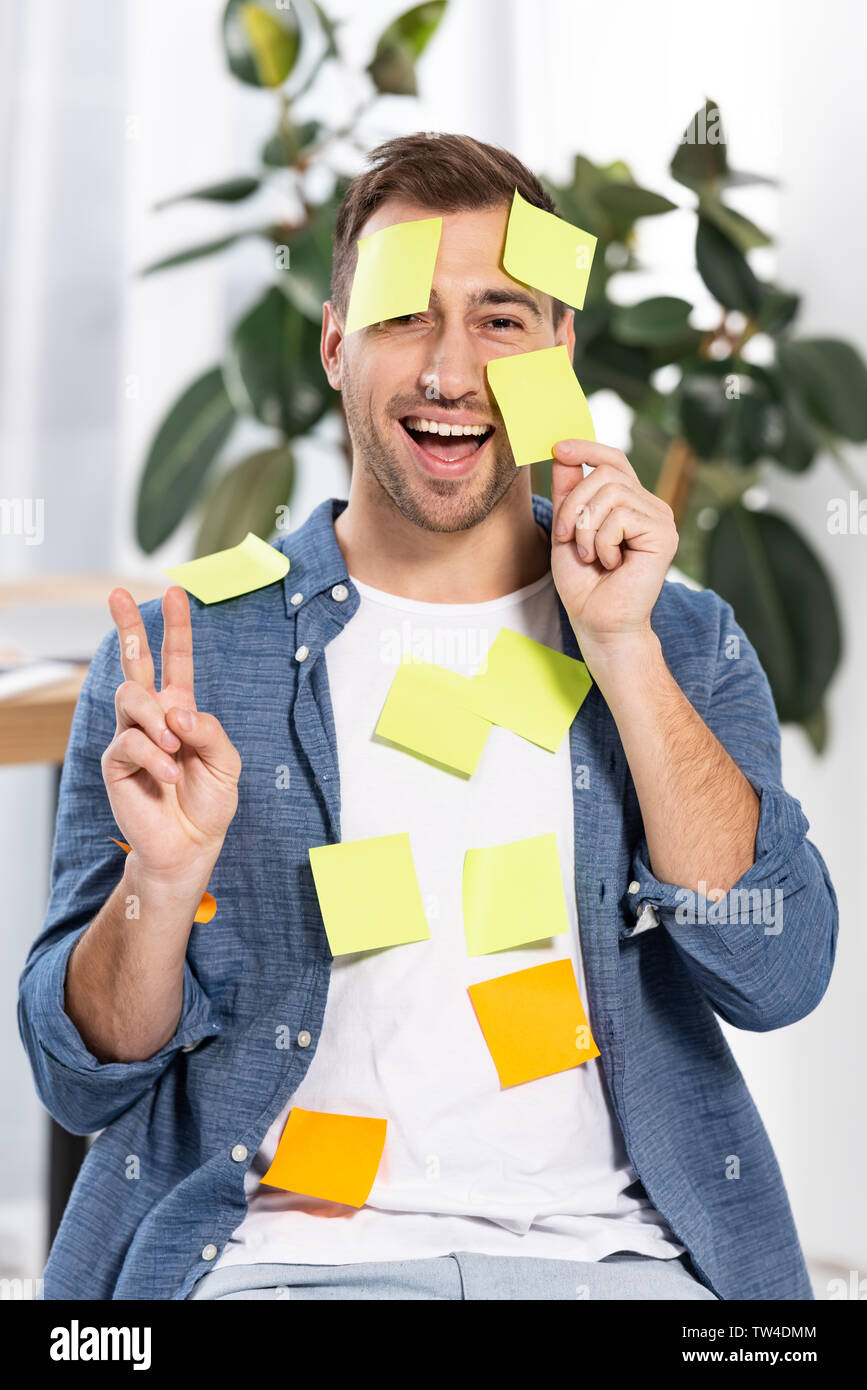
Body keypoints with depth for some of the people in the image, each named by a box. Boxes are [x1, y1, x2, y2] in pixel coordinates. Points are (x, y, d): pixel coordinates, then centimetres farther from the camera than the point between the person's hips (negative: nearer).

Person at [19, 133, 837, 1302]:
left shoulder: (688, 645, 10)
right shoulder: (187, 652, 5)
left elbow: (779, 977, -4)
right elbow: (83, 1079, 4)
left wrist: (621, 644, -9)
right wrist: (162, 878, -16)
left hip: (601, 1249, 1)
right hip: (280, 1250, -1)